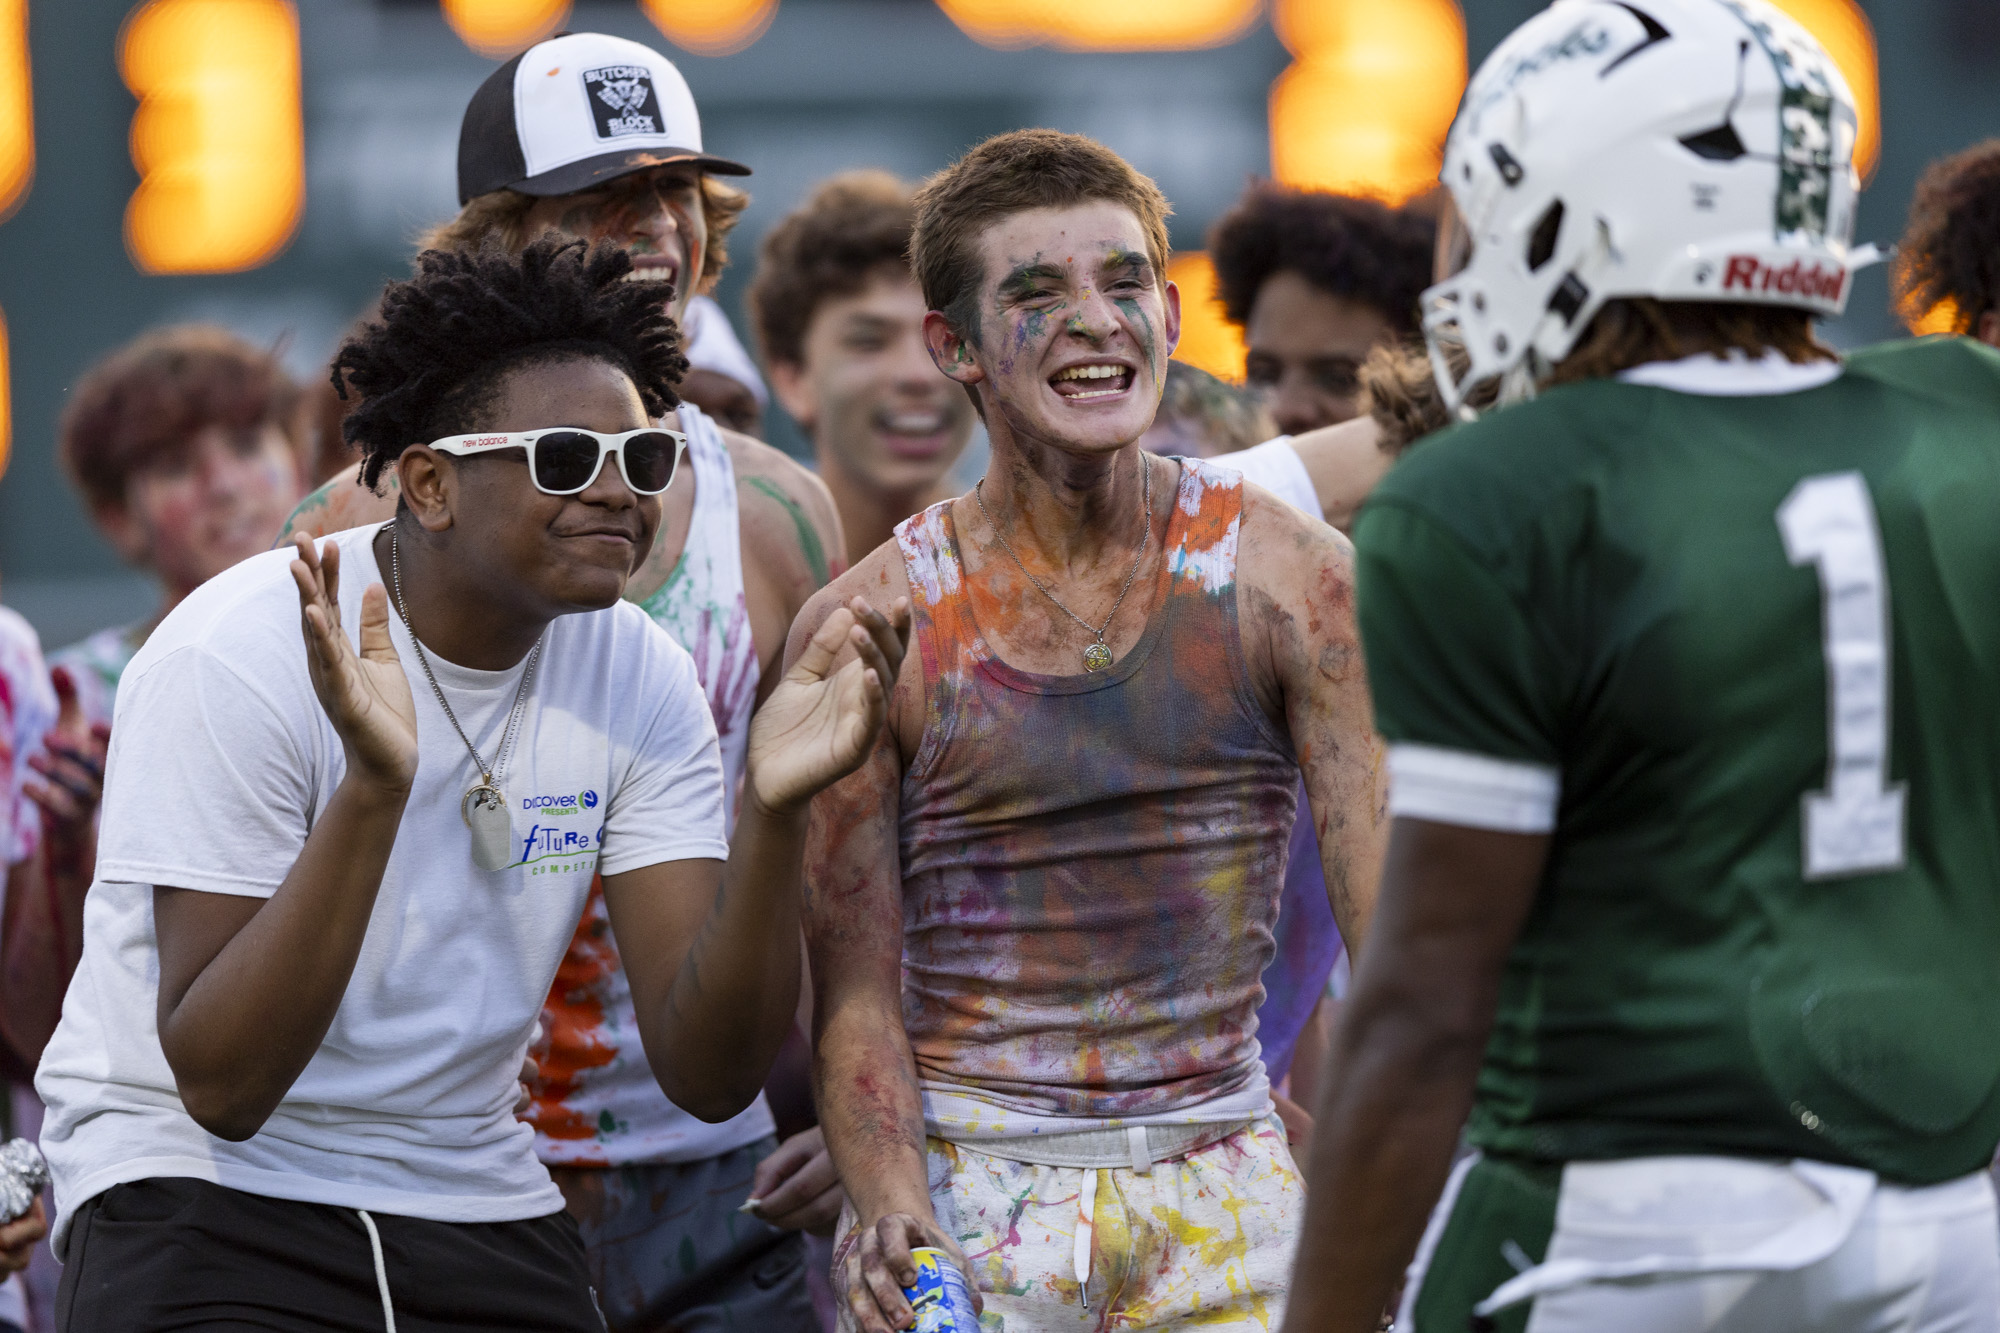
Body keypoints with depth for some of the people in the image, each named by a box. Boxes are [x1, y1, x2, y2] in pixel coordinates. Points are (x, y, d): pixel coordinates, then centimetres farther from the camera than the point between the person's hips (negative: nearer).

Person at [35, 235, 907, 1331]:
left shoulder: (637, 679, -2)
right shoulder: (240, 657, -16)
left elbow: (710, 1075, -8)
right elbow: (221, 1085, -22)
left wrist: (771, 812, -23)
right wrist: (372, 788, -32)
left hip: (476, 1201, 5)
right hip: (200, 1190, -5)